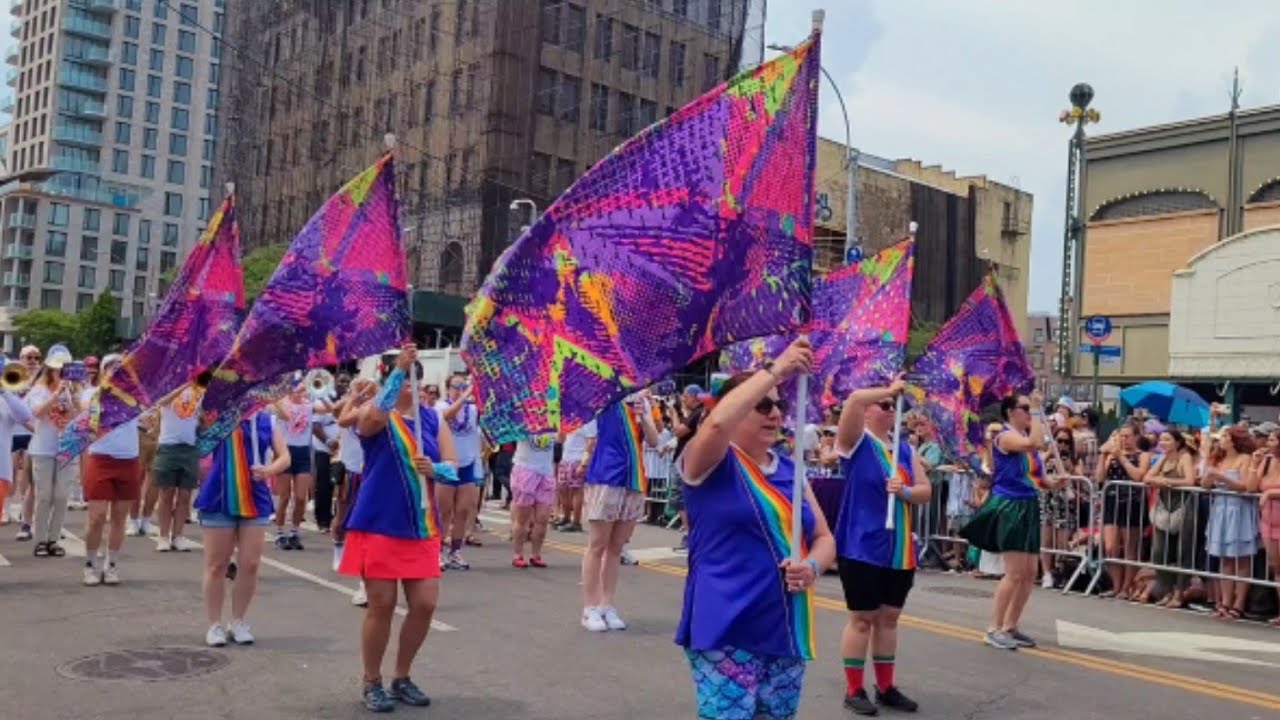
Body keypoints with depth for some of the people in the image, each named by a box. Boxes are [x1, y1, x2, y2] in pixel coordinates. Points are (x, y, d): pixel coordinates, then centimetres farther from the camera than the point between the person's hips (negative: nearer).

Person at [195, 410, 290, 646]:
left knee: (250, 564, 3)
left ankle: (238, 622, 19)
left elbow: (284, 456, 3)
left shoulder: (266, 421, 3)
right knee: (217, 565, 6)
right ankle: (215, 624, 18)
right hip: (219, 501, -2)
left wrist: (270, 470, -16)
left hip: (255, 501, 2)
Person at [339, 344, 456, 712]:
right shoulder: (374, 414, -5)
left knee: (425, 604, 3)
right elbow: (376, 415, -31)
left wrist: (433, 469, -21)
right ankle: (372, 683, 19)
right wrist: (399, 368, -34)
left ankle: (402, 678, 23)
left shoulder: (433, 418, 6)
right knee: (381, 606, 0)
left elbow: (452, 468, 1)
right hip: (379, 525, -4)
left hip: (422, 527, 4)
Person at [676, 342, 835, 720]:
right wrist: (775, 371, -26)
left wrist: (813, 566, -9)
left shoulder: (790, 470, 12)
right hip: (725, 632, -6)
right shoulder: (711, 463, -5)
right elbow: (716, 423, -28)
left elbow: (824, 538, 14)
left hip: (786, 630, 6)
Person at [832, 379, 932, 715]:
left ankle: (886, 687, 24)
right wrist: (890, 389, -13)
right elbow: (853, 399, -25)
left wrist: (906, 491, -12)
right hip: (862, 548, -6)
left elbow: (926, 490, 8)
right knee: (862, 618, 0)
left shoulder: (905, 449, 12)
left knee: (889, 617, 13)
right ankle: (853, 689, 10)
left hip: (900, 550, 6)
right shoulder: (856, 442, -6)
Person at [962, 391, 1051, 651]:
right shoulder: (1006, 436, -11)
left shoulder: (1026, 436, 17)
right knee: (1015, 573, -11)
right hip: (1009, 507, -9)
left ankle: (1010, 627, 18)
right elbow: (1035, 443, -31)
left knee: (1029, 574, 9)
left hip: (1028, 507, 9)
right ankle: (994, 629, -3)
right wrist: (1037, 410, -21)